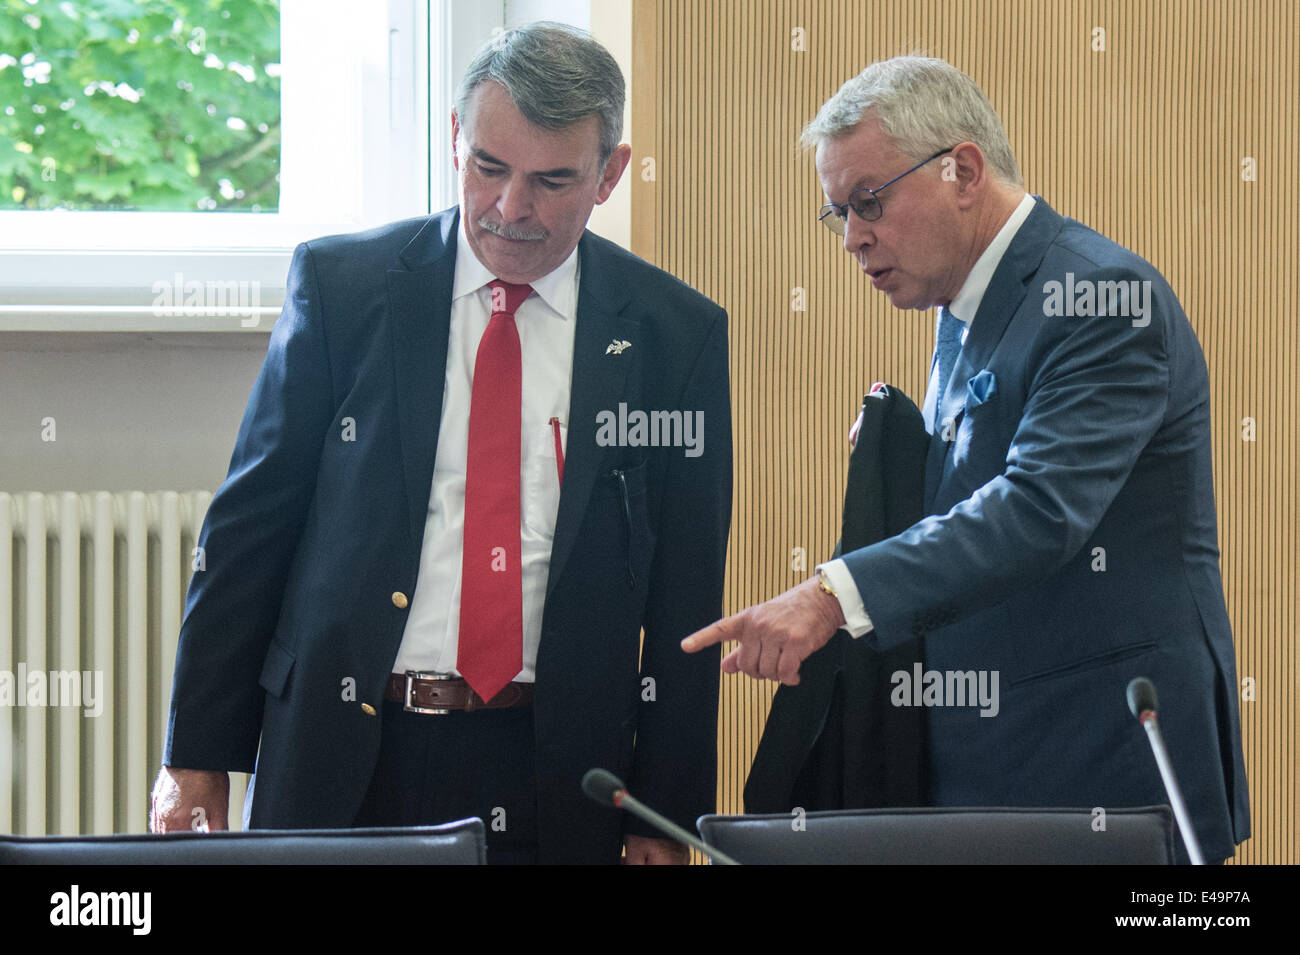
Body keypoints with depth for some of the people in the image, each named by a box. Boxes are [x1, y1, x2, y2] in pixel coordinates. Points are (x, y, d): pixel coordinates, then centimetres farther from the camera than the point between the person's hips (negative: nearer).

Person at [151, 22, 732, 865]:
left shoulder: (678, 334, 2)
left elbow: (686, 598, 4)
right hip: (343, 756, 0)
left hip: (552, 779, 0)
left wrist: (666, 817, 0)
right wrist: (198, 759, 0)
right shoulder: (341, 285, 0)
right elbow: (250, 525, 2)